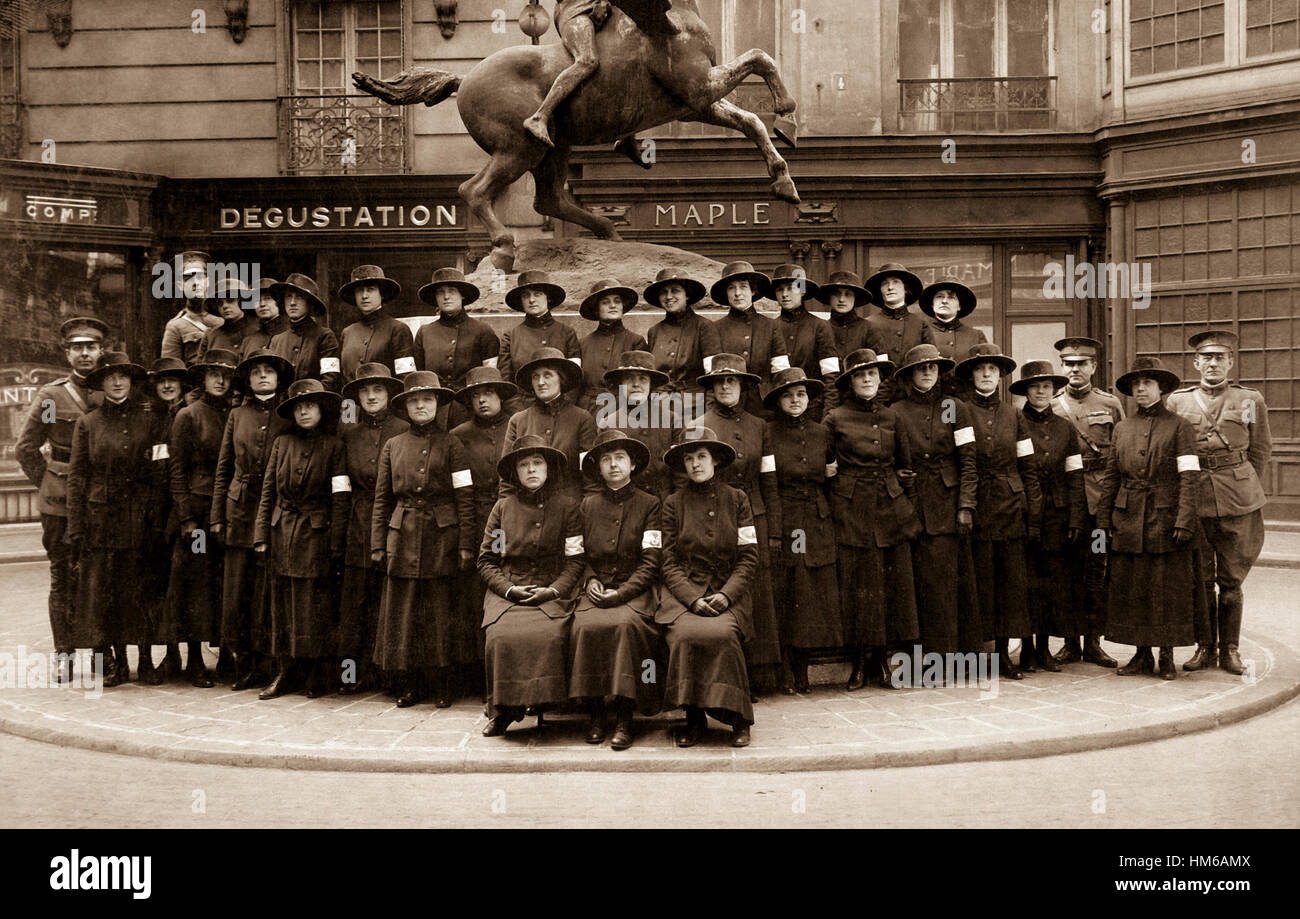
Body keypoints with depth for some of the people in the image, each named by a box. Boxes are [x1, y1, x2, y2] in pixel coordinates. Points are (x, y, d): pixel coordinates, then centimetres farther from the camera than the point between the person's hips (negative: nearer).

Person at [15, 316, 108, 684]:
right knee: (63, 576, 2)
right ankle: (64, 654, 7)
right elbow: (26, 448, 8)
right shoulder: (50, 395, 3)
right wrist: (49, 484, 4)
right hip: (60, 503, -1)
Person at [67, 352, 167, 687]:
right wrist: (76, 529, -2)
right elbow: (76, 477, 5)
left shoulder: (150, 421, 6)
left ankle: (146, 662, 11)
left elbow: (160, 474, 6)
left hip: (138, 520, -1)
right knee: (100, 593, 0)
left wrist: (156, 518, -3)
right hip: (100, 518, 1)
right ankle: (112, 663, 10)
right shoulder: (87, 423, 7)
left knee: (140, 592, 1)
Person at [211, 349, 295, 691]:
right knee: (236, 589, 2)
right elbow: (223, 468, 13)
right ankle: (244, 665, 11)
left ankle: (265, 665, 7)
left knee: (268, 590, -2)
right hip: (241, 511, 3)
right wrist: (217, 517, 7)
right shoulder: (237, 415, 12)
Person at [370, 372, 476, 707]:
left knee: (440, 612, 1)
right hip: (402, 538, 2)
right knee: (402, 612, 1)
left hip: (441, 538, -2)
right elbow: (381, 500, 10)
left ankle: (443, 686, 11)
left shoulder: (452, 446, 2)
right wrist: (378, 544, 4)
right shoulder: (392, 446, 10)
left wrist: (466, 544, -7)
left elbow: (465, 499, -1)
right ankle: (408, 686, 11)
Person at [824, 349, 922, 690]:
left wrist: (910, 507, 11)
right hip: (852, 508, -3)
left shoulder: (891, 416, 10)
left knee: (894, 582, 2)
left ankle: (881, 660, 12)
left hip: (891, 507, 3)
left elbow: (906, 464, 14)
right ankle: (860, 664, 8)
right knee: (858, 584, -1)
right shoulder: (835, 418, 1)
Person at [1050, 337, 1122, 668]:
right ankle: (1071, 641, 11)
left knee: (1098, 574, 2)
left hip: (1100, 500, 0)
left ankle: (1093, 641, 10)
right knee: (1068, 572, 3)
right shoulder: (1051, 406, 8)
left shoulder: (1110, 404, 8)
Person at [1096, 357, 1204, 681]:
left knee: (1169, 590, 1)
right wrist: (1103, 519, 5)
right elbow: (1110, 477, 12)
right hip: (1128, 520, 4)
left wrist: (1184, 521, -15)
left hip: (1166, 518, -4)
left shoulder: (1179, 426, 0)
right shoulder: (1122, 428, 11)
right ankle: (1142, 655, 15)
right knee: (1132, 590, 5)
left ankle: (1167, 657, 11)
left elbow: (1189, 478, -6)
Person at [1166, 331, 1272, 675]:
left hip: (1238, 504, 0)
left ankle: (1230, 649, 14)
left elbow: (1261, 450, 12)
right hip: (1193, 502, 1)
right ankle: (1204, 647, 16)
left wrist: (1245, 488, 9)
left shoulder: (1251, 400, 4)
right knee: (1200, 579, 5)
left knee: (1231, 580, 4)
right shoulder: (1177, 401, 5)